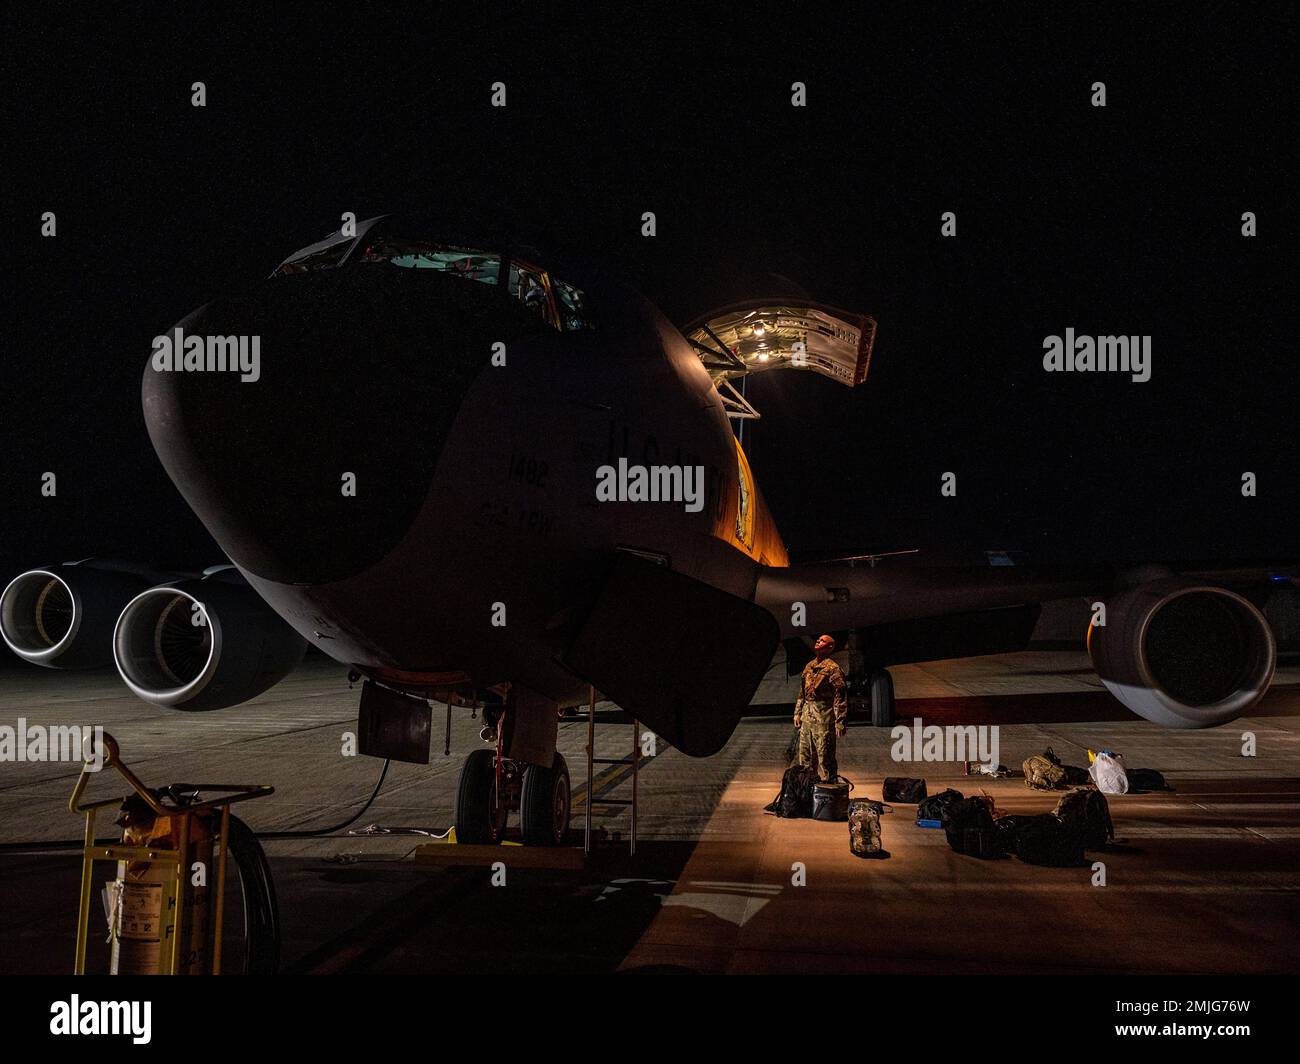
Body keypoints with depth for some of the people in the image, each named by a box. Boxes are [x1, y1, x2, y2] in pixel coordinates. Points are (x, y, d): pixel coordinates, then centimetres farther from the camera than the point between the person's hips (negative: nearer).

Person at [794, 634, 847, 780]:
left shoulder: (833, 669, -9)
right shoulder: (809, 667, 15)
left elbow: (841, 697, -13)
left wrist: (840, 721, -17)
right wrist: (798, 713, 17)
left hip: (823, 717, -8)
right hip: (807, 717, 8)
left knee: (825, 756, -4)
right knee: (805, 756, 13)